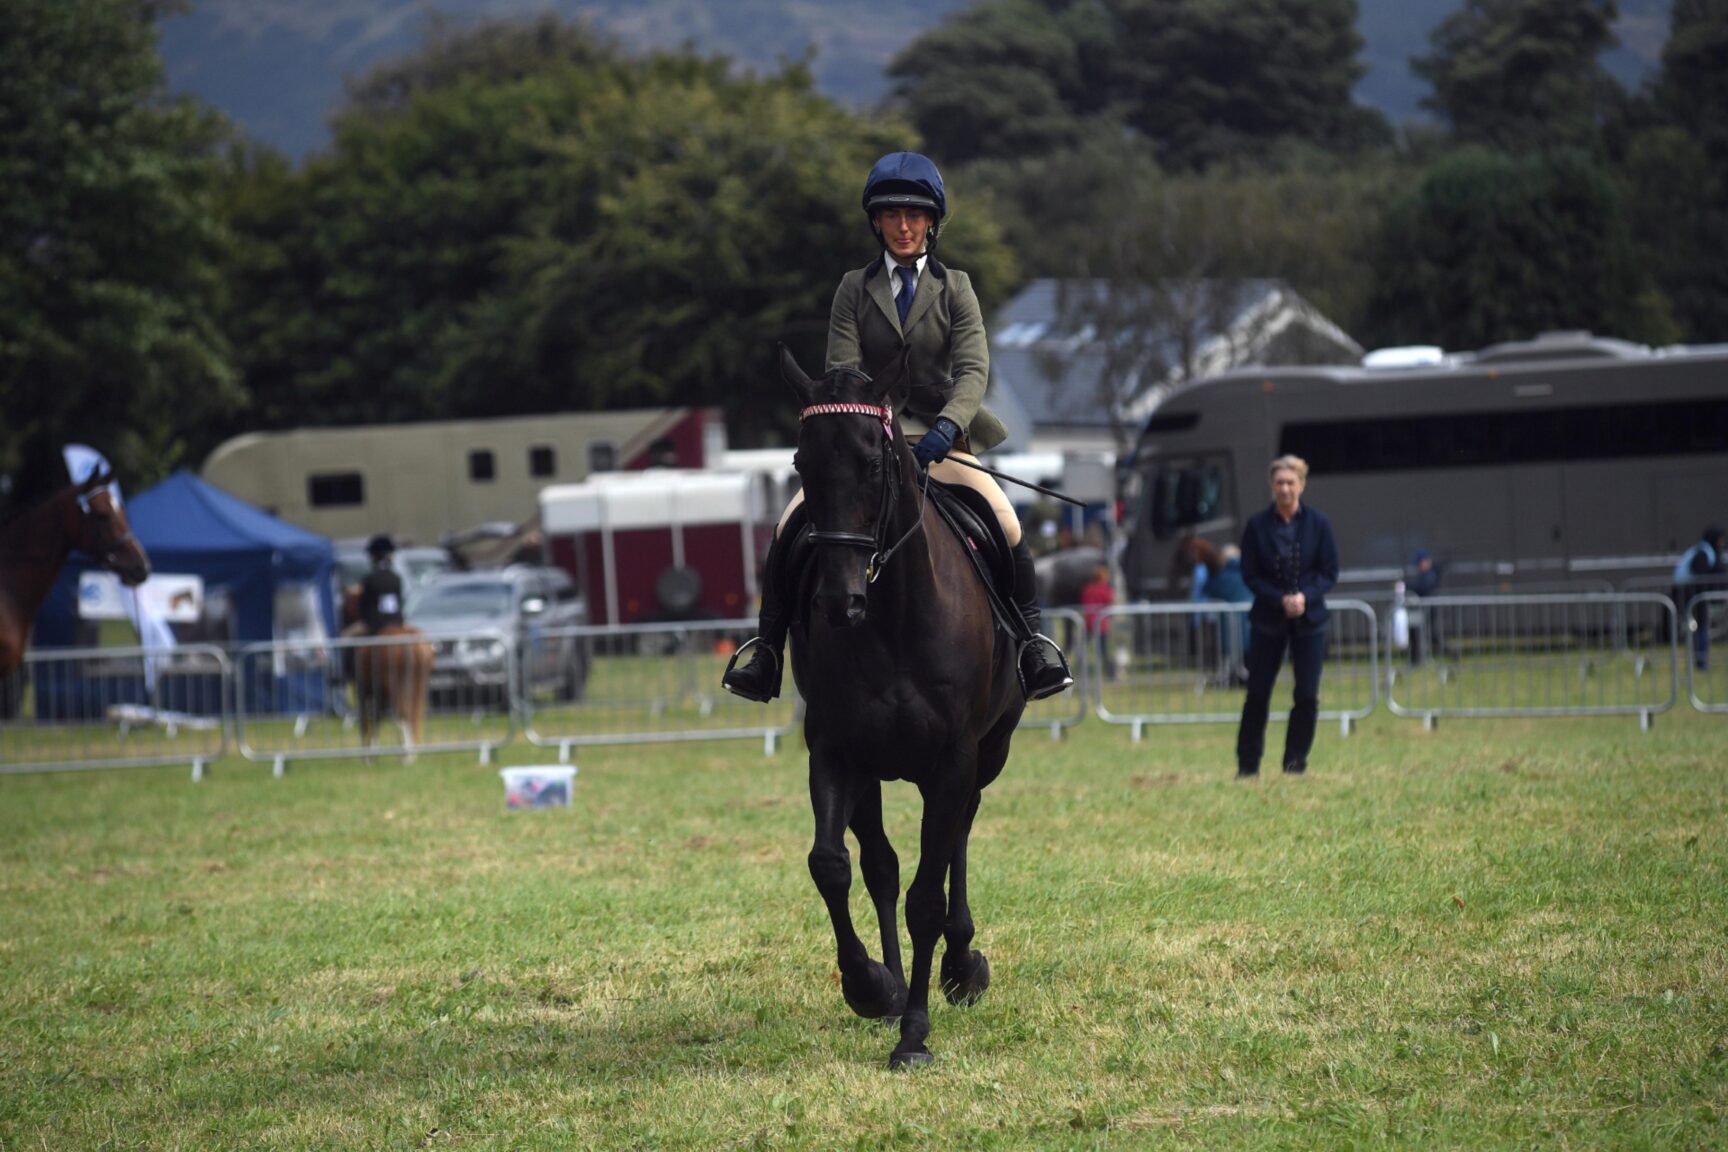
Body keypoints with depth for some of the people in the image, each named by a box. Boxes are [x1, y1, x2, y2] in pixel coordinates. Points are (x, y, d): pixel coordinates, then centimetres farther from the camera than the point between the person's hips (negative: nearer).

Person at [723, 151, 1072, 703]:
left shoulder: (955, 288, 5)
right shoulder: (854, 289, 7)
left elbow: (974, 369, -7)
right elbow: (841, 372, -2)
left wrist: (947, 425, -27)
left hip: (938, 439, -1)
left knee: (1007, 525, -23)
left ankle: (1034, 638, -4)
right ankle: (766, 648, -7)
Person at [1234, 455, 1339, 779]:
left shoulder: (1318, 523, -1)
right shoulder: (1257, 525, -2)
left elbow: (1329, 572, 0)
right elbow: (1249, 574, -2)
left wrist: (1305, 597, -17)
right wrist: (1280, 599, -16)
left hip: (1309, 619, 1)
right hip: (1269, 618, -1)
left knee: (1307, 696, -1)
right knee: (1257, 694, 1)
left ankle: (1296, 762, 10)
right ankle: (1247, 765, 10)